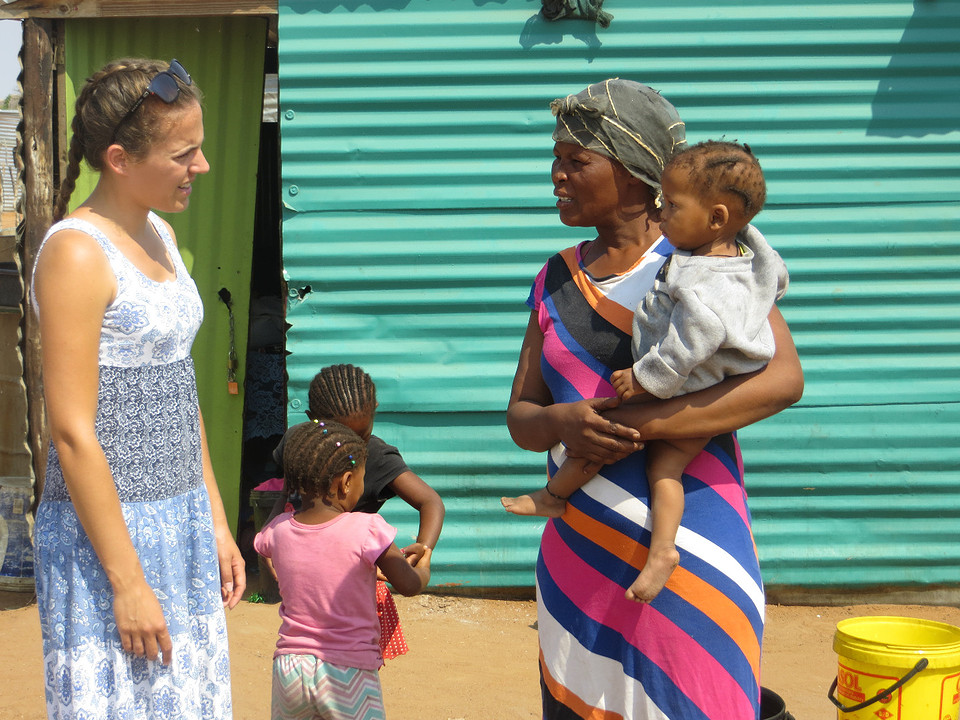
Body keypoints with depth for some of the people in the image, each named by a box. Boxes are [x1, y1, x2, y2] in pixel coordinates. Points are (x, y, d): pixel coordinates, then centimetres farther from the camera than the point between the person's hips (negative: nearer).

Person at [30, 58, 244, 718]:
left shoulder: (159, 236, 11)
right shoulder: (76, 253, -16)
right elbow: (72, 434, -19)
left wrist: (215, 522, 16)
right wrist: (127, 582, -19)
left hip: (181, 522, 8)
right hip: (109, 532, -8)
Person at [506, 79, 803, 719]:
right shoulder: (557, 279, 13)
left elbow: (783, 379, -15)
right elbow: (520, 415, 13)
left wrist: (635, 425, -20)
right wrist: (559, 422, -13)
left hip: (688, 556, -5)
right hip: (579, 562, 5)